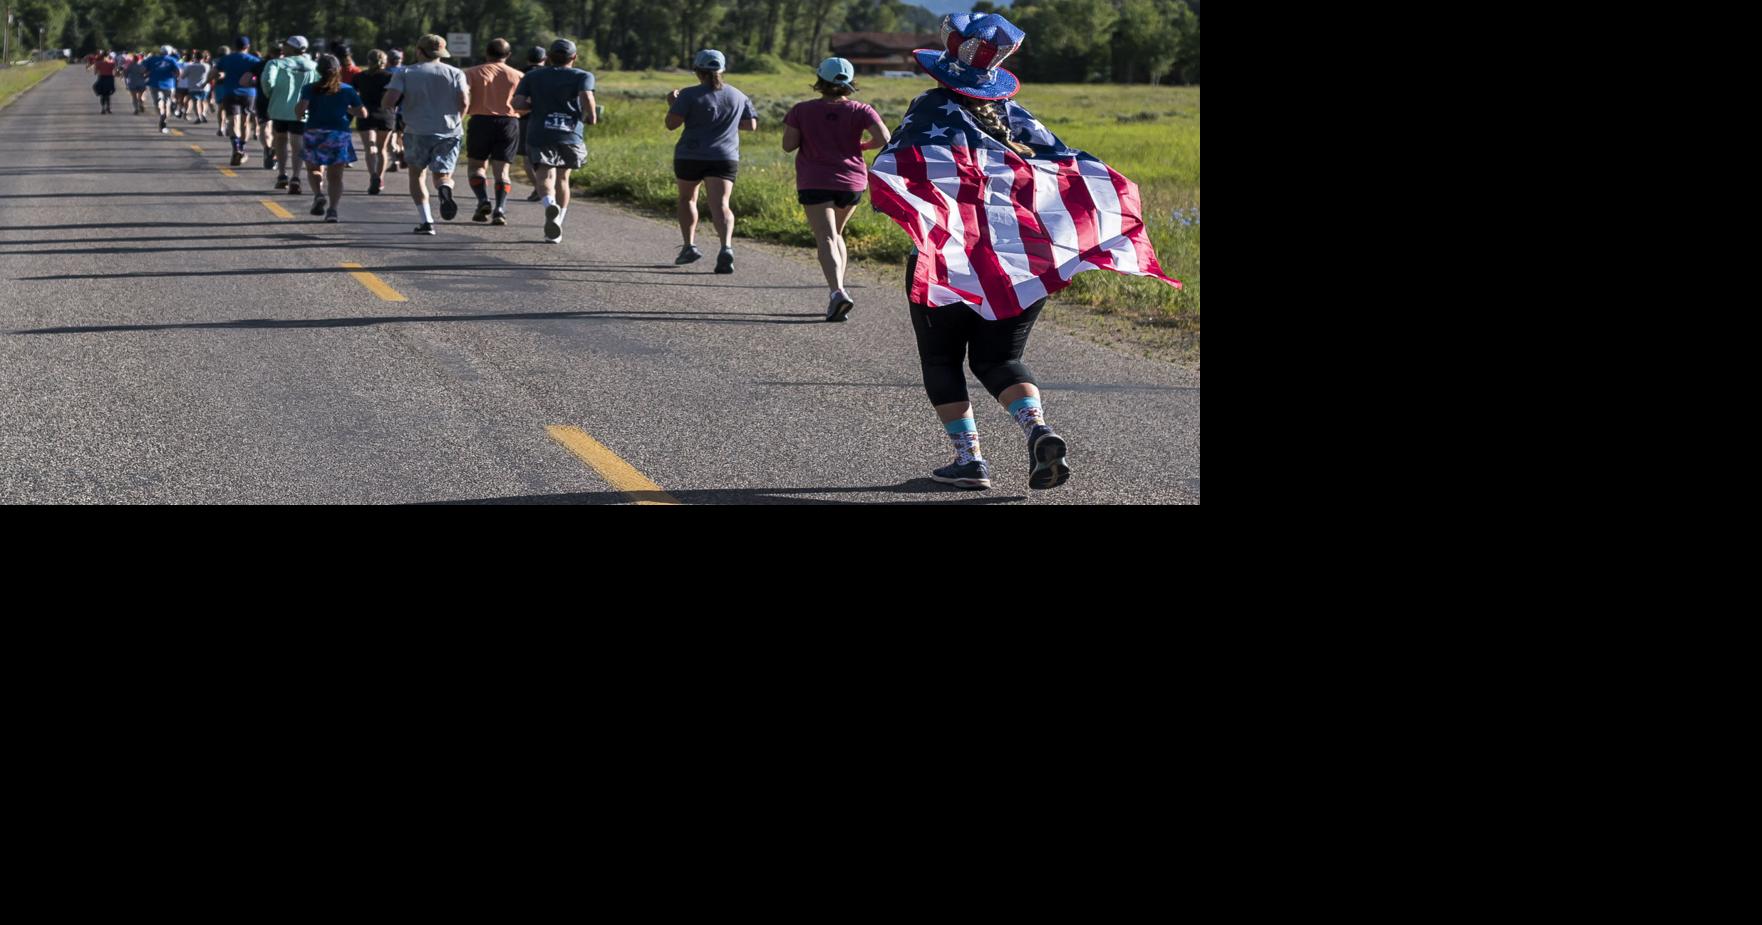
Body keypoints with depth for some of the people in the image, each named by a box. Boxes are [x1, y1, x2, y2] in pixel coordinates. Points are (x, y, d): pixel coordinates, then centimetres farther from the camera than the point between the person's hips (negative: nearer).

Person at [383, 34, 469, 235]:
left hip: (417, 131, -1)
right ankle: (445, 189, -31)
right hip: (449, 132, 1)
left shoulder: (405, 74, 0)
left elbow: (389, 100, -11)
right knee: (443, 174, 8)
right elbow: (464, 102, -6)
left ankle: (426, 221, 4)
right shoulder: (455, 73, 4)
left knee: (417, 174, 16)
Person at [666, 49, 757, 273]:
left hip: (691, 156, -2)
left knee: (687, 198, 22)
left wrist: (672, 103, 7)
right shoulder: (738, 97, 7)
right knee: (720, 204, -9)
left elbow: (671, 124, -11)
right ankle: (726, 247, -31)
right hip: (725, 157, 2)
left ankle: (689, 245, 17)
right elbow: (752, 125, 12)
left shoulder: (690, 95, -7)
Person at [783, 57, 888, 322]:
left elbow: (788, 144, -5)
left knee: (826, 238, -11)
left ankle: (837, 292, -32)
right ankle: (838, 288, 18)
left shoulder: (802, 111, -3)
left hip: (814, 183, -3)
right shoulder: (860, 111, -2)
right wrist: (861, 146, 5)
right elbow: (884, 138, -14)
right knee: (836, 233, 24)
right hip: (852, 182, 3)